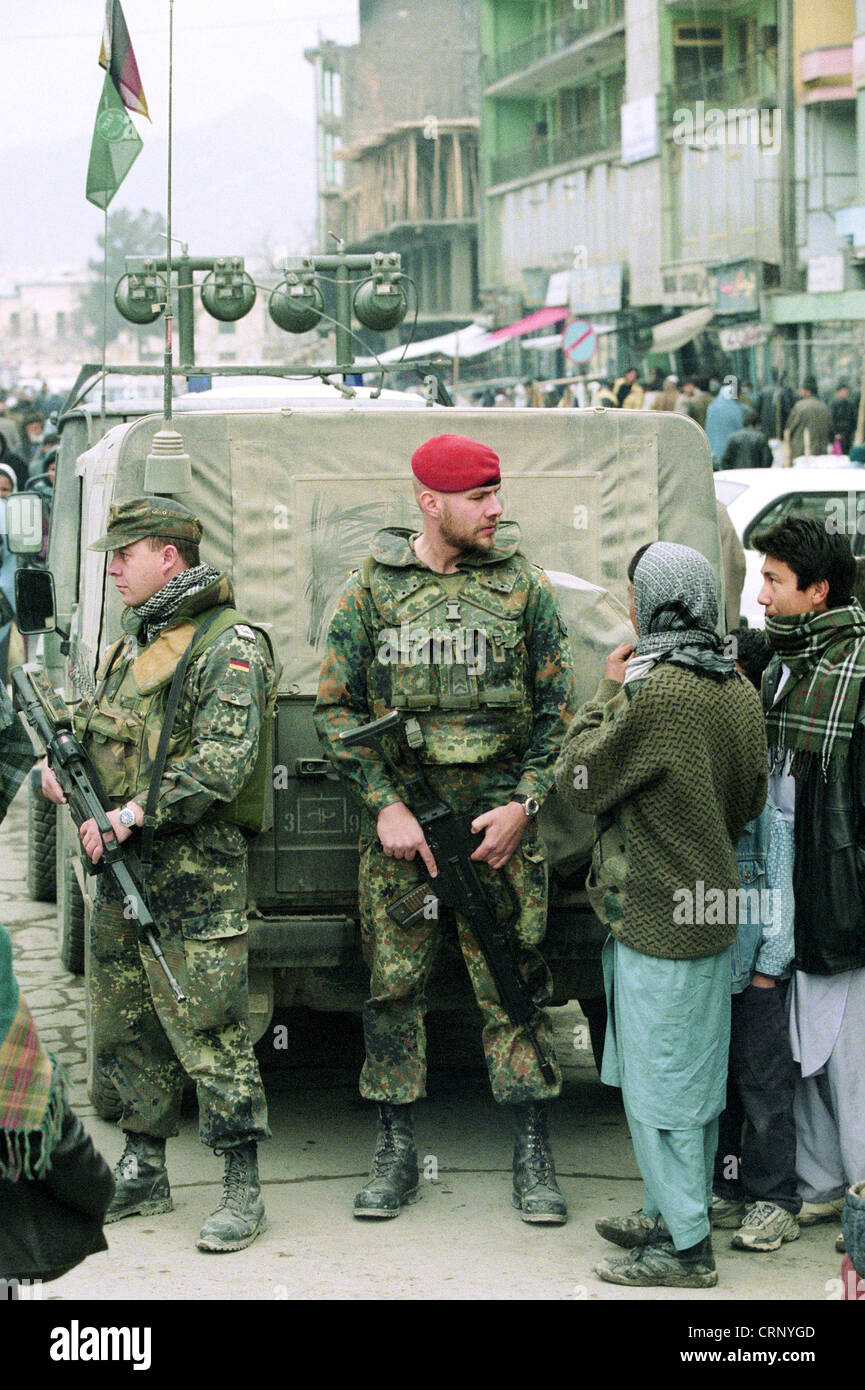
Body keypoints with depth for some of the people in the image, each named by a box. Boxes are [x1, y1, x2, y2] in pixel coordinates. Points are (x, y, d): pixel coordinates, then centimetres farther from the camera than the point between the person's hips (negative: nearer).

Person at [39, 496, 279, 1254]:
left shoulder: (230, 645, -12)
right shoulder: (134, 642, 17)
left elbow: (223, 763, -21)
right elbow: (106, 732, 27)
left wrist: (133, 814, -21)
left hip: (195, 873, -9)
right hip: (122, 862, 9)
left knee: (208, 1032, -7)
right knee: (125, 1027, 14)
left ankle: (243, 1191, -1)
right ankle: (142, 1174, 26)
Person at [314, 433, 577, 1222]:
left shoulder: (523, 586, 3)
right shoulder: (373, 588, 2)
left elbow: (557, 711, 6)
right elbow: (337, 708, 3)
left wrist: (522, 806, -5)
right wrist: (386, 804, -7)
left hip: (500, 818, 0)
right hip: (399, 818, 0)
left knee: (514, 985, 0)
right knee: (394, 984, 4)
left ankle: (533, 1159, 8)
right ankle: (396, 1155, 15)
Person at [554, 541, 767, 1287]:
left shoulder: (654, 693, -22)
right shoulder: (737, 688, 4)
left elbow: (578, 780, -12)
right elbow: (751, 797, 13)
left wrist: (608, 692, -1)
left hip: (656, 916, -9)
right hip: (710, 909, 9)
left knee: (659, 1083, -1)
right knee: (694, 1076, 17)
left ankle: (684, 1247, 5)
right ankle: (676, 1212, 29)